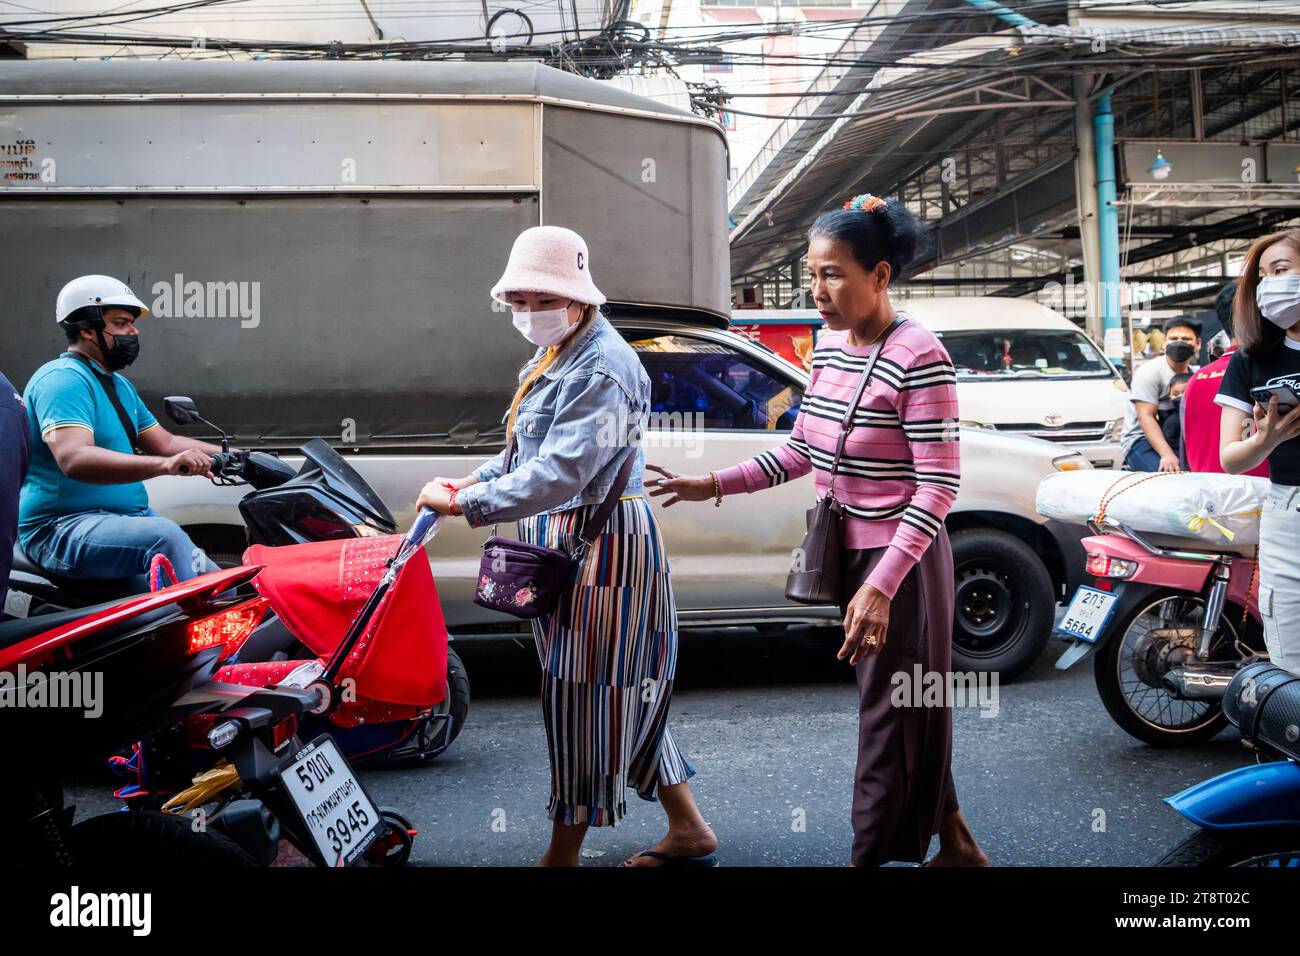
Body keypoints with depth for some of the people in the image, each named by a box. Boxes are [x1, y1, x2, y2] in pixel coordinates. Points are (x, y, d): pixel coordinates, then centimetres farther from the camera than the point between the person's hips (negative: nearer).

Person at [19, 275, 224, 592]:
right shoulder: (62, 378, -13)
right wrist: (165, 464, -41)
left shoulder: (120, 385, 20)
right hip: (61, 528, -10)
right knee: (165, 536, -35)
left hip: (127, 516, 10)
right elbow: (74, 459, -29)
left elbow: (164, 442, 20)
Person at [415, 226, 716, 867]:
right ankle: (688, 831, 29)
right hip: (564, 541, 11)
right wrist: (475, 481, 7)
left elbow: (558, 474, -29)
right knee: (619, 694, 16)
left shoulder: (603, 370, -20)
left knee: (581, 694, -1)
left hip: (599, 547, -11)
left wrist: (464, 503, -27)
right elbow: (535, 451, 21)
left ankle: (563, 853, 13)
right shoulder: (557, 355, 13)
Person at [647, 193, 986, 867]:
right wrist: (715, 485, 2)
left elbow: (938, 486, -21)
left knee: (890, 716, 5)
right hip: (850, 555, 8)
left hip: (900, 560, -8)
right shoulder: (828, 346, 4)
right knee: (903, 708, 19)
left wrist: (881, 585, -27)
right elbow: (801, 450, 12)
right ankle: (953, 841, 37)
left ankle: (871, 852, 19)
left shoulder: (918, 357, -19)